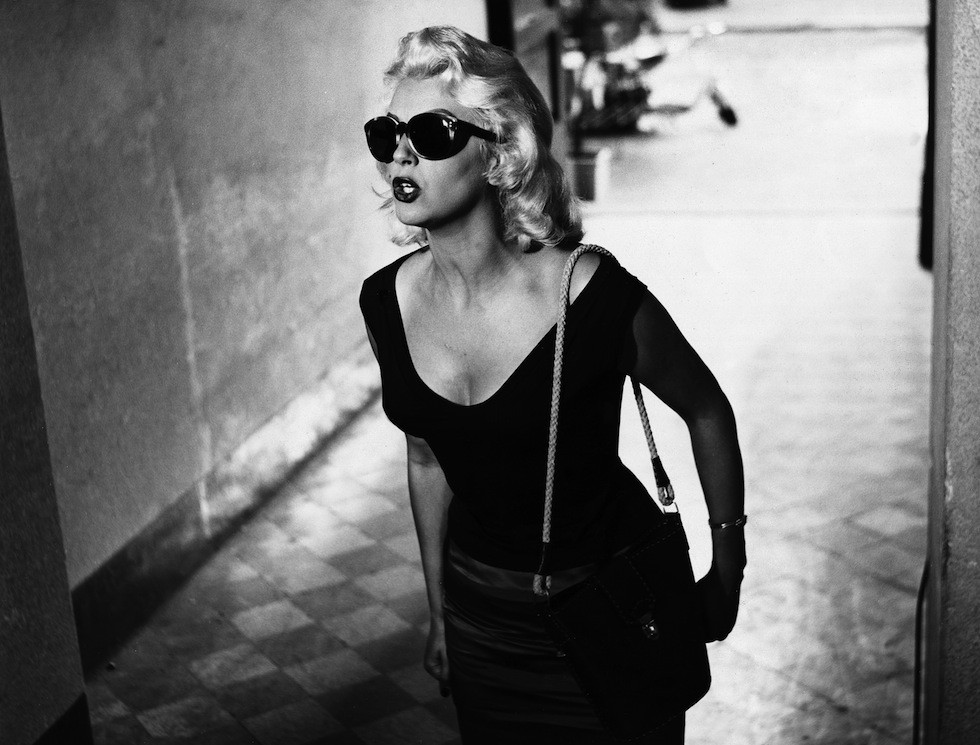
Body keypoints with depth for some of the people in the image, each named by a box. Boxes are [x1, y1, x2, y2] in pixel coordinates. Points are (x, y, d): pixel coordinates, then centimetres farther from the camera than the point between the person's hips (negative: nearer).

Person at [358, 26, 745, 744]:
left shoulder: (596, 299, -26)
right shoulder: (386, 303, -10)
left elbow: (707, 412, -8)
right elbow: (428, 458, 5)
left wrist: (727, 573, -1)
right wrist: (439, 611, 13)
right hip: (480, 602, 4)